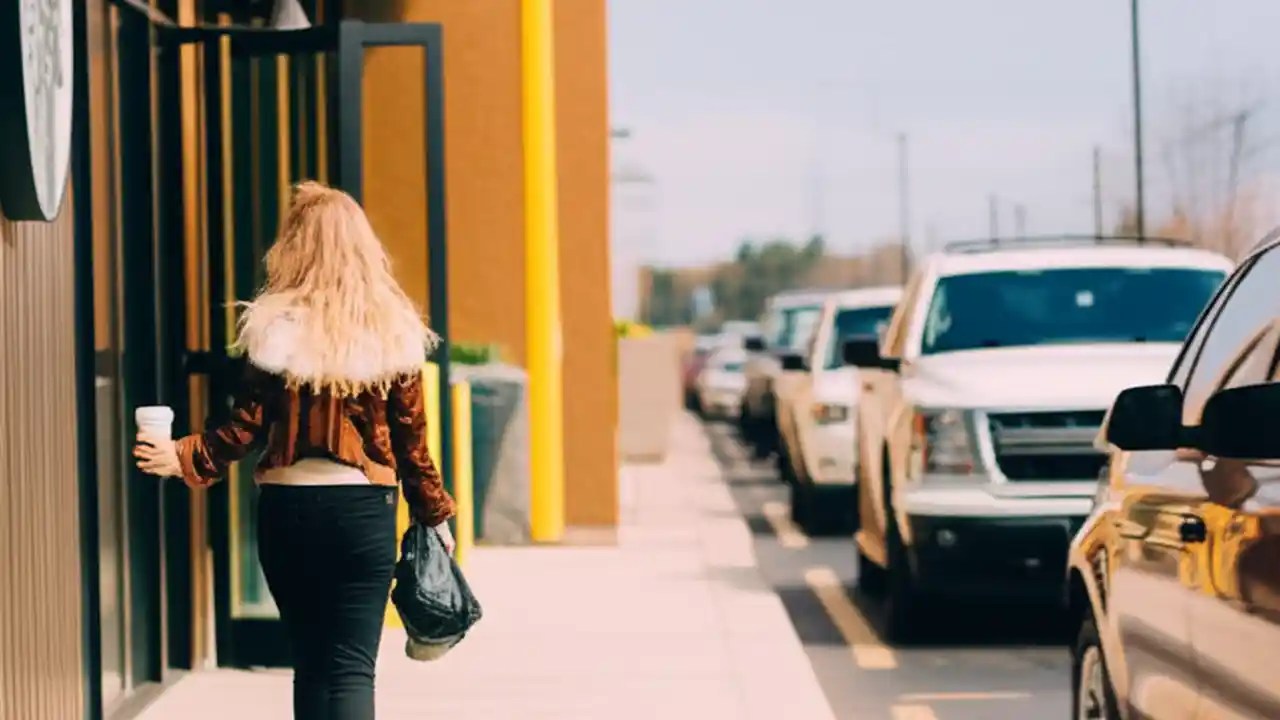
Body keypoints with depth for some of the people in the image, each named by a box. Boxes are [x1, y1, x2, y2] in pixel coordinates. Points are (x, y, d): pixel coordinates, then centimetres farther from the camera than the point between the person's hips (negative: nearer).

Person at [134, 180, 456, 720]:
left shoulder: (273, 326, -3)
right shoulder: (392, 329, 0)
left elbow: (248, 428, -7)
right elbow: (410, 437, 3)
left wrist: (183, 458, 2)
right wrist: (434, 514, 12)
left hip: (288, 509, 1)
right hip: (363, 509, -1)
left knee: (311, 661, 16)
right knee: (352, 667, -4)